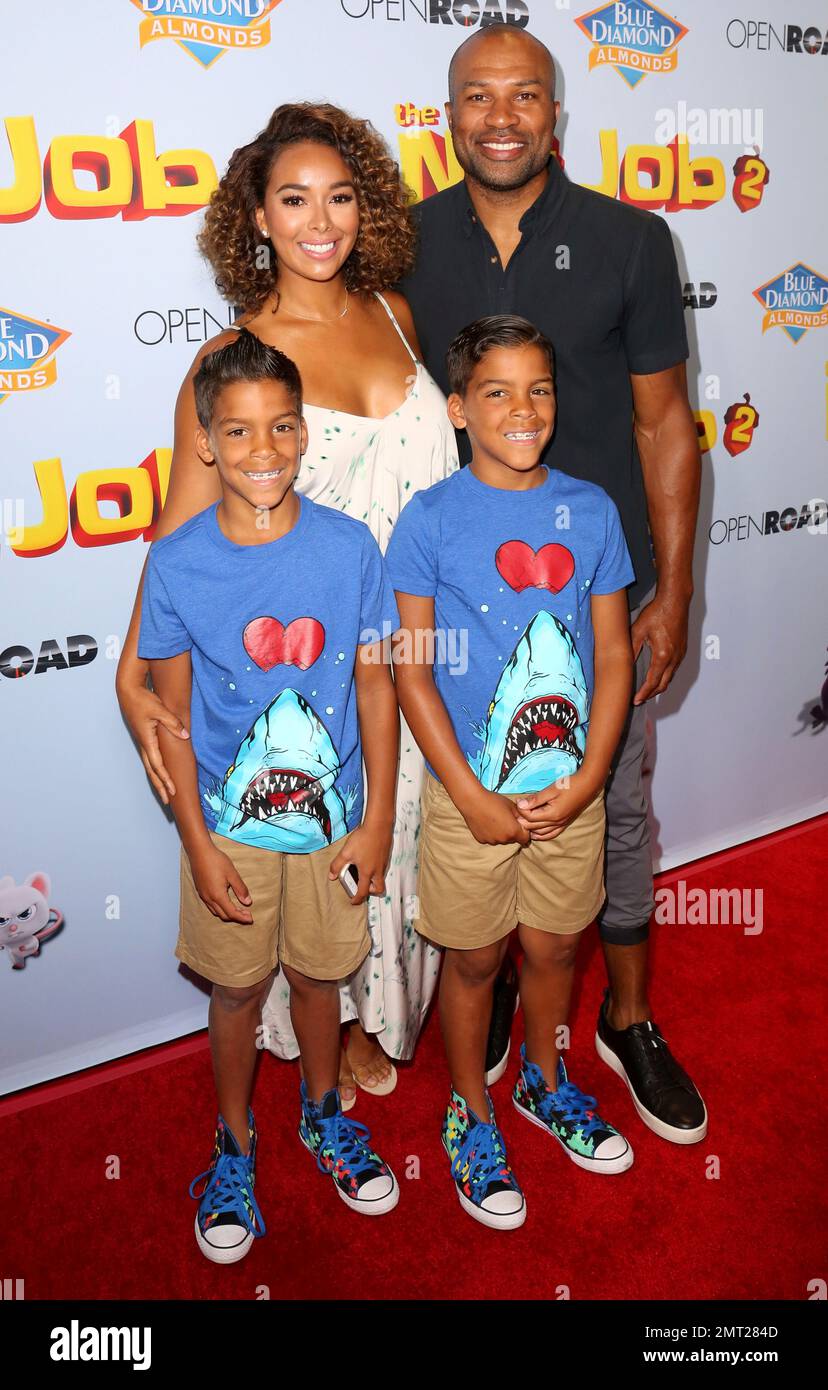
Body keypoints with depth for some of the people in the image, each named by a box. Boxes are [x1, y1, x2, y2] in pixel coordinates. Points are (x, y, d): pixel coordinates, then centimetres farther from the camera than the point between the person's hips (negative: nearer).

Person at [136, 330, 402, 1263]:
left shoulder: (350, 547, -11)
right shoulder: (177, 563, -13)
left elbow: (376, 686, -4)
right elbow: (171, 715, -6)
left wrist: (377, 820, -3)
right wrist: (198, 845, -7)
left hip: (331, 817, 1)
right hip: (230, 825, -1)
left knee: (318, 973, 19)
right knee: (237, 987, 15)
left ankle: (324, 1116, 47)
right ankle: (234, 1144, 41)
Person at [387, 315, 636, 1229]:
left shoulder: (591, 511, -1)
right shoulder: (430, 519, -10)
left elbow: (614, 657, 1)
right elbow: (412, 674, -10)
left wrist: (585, 780, -8)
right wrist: (474, 800, -13)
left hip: (571, 789, 3)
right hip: (470, 791, -3)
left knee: (554, 945, 20)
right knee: (474, 958, 13)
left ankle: (545, 1081, 46)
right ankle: (470, 1115, 37)